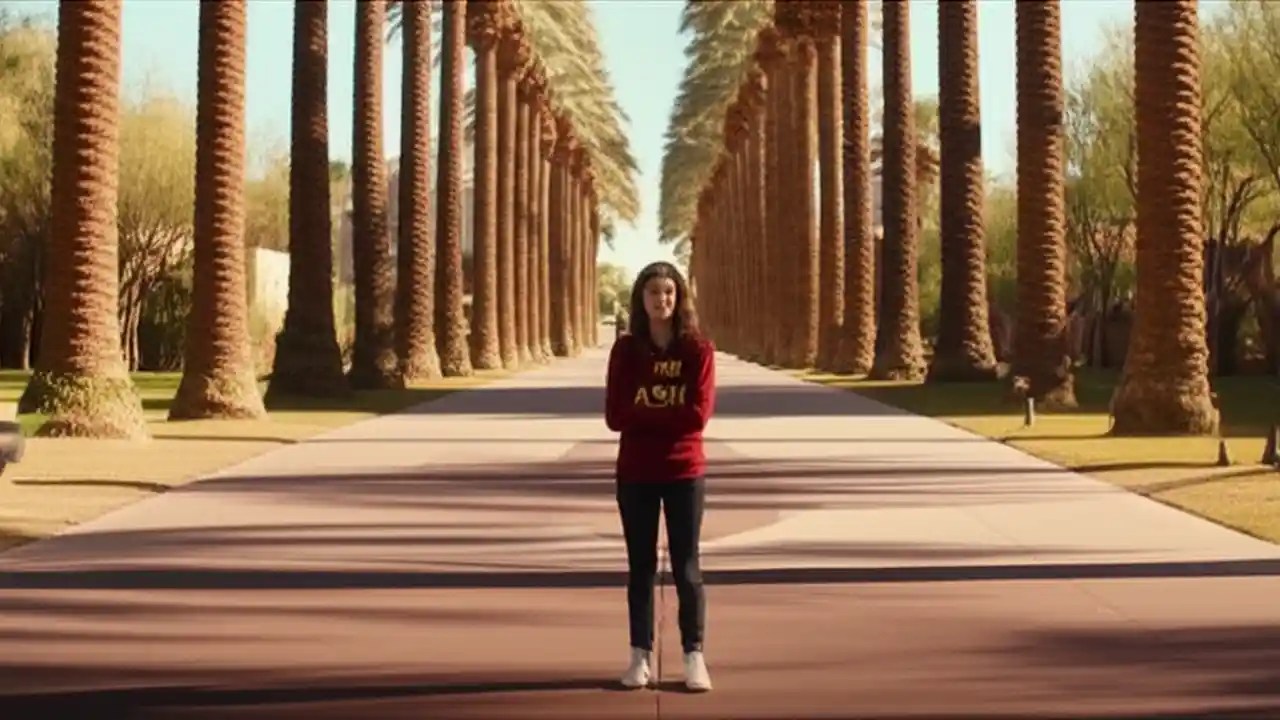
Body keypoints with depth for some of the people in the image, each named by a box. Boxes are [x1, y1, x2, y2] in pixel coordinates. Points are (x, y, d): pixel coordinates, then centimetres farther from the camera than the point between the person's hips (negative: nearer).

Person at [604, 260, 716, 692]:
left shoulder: (698, 349, -4)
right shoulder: (625, 349, 0)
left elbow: (698, 414, -14)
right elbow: (615, 417, -7)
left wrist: (644, 412, -12)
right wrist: (669, 413, -14)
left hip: (684, 472, -1)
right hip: (635, 473, 2)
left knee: (686, 567, 2)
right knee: (641, 566, 8)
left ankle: (694, 657, 7)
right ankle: (641, 656, 13)